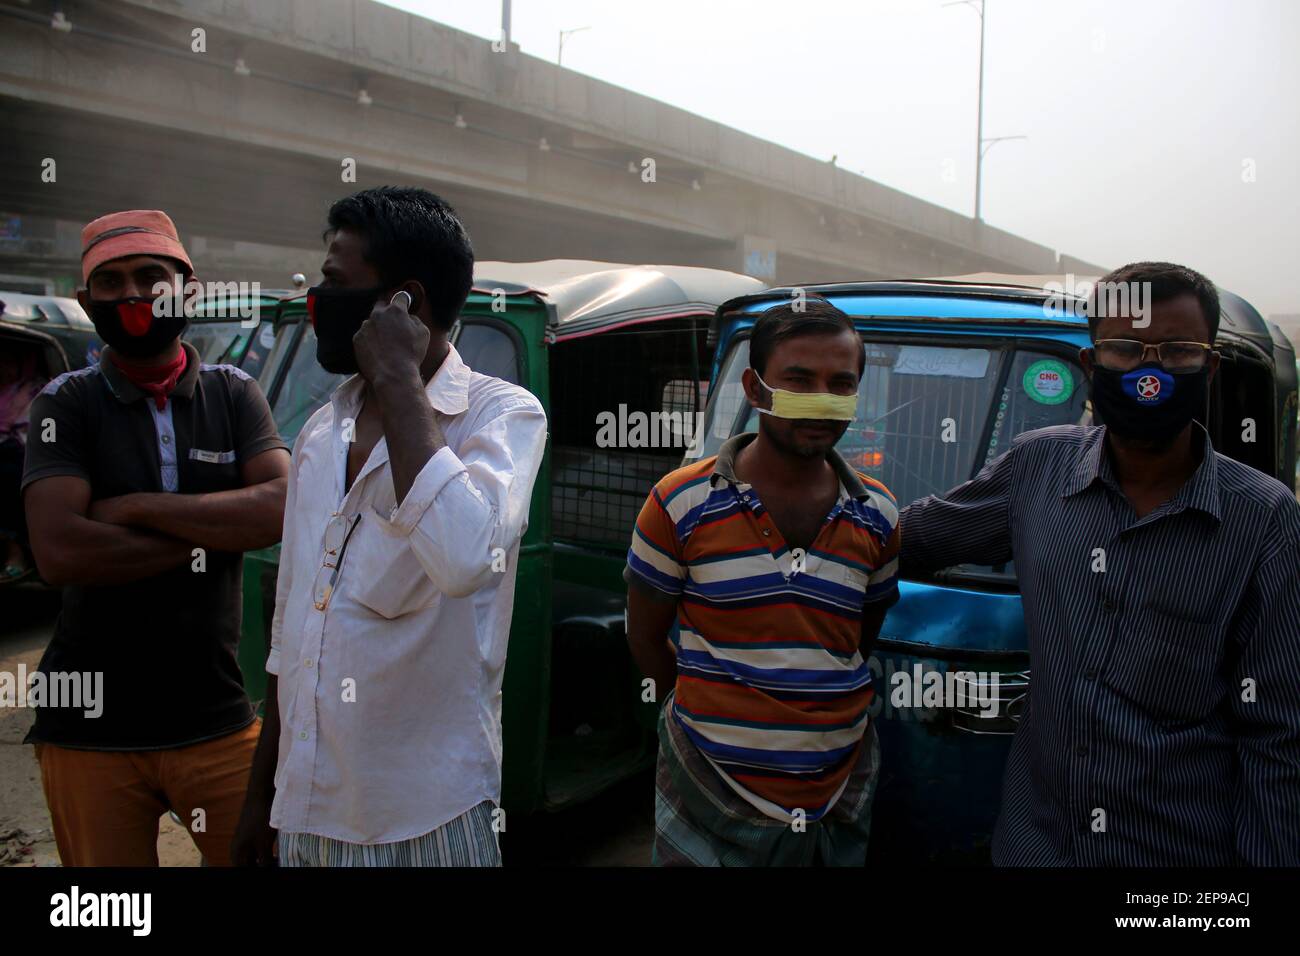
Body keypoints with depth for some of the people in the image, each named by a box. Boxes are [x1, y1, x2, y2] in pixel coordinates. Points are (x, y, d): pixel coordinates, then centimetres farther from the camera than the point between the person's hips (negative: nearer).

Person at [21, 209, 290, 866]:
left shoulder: (233, 393, 6)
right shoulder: (67, 403, 0)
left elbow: (283, 509, -10)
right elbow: (58, 552, -14)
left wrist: (139, 507, -13)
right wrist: (214, 531, -11)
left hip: (217, 719, 1)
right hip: (89, 731, -1)